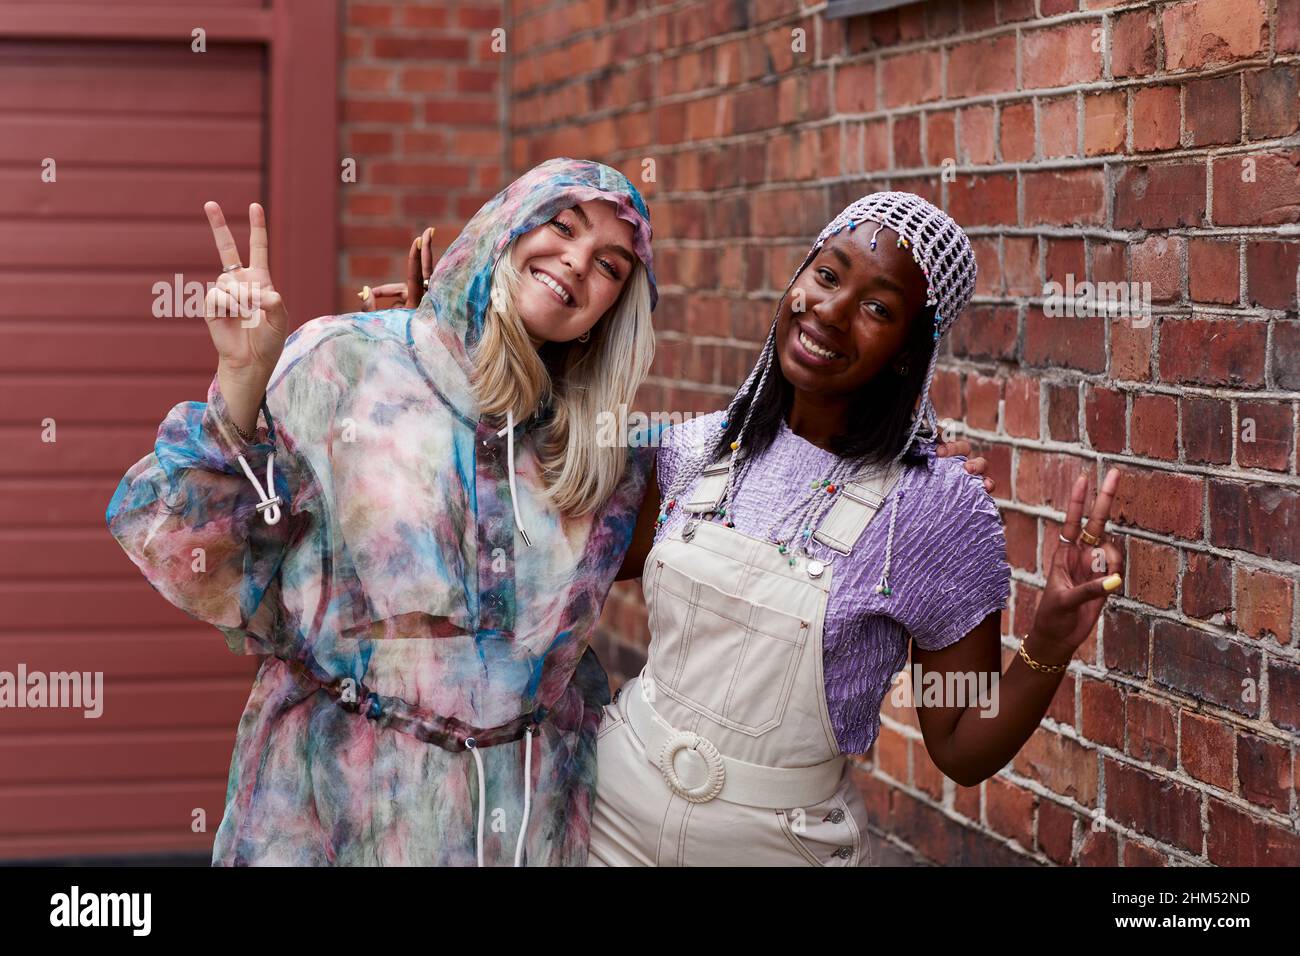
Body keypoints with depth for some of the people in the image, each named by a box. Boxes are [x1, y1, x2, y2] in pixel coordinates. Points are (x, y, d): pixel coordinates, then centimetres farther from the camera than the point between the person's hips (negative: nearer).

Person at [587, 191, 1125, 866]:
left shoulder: (939, 510, -16)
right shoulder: (701, 451, -4)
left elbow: (962, 753, -10)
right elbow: (622, 554, 17)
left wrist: (1049, 648, -26)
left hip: (779, 843, -3)